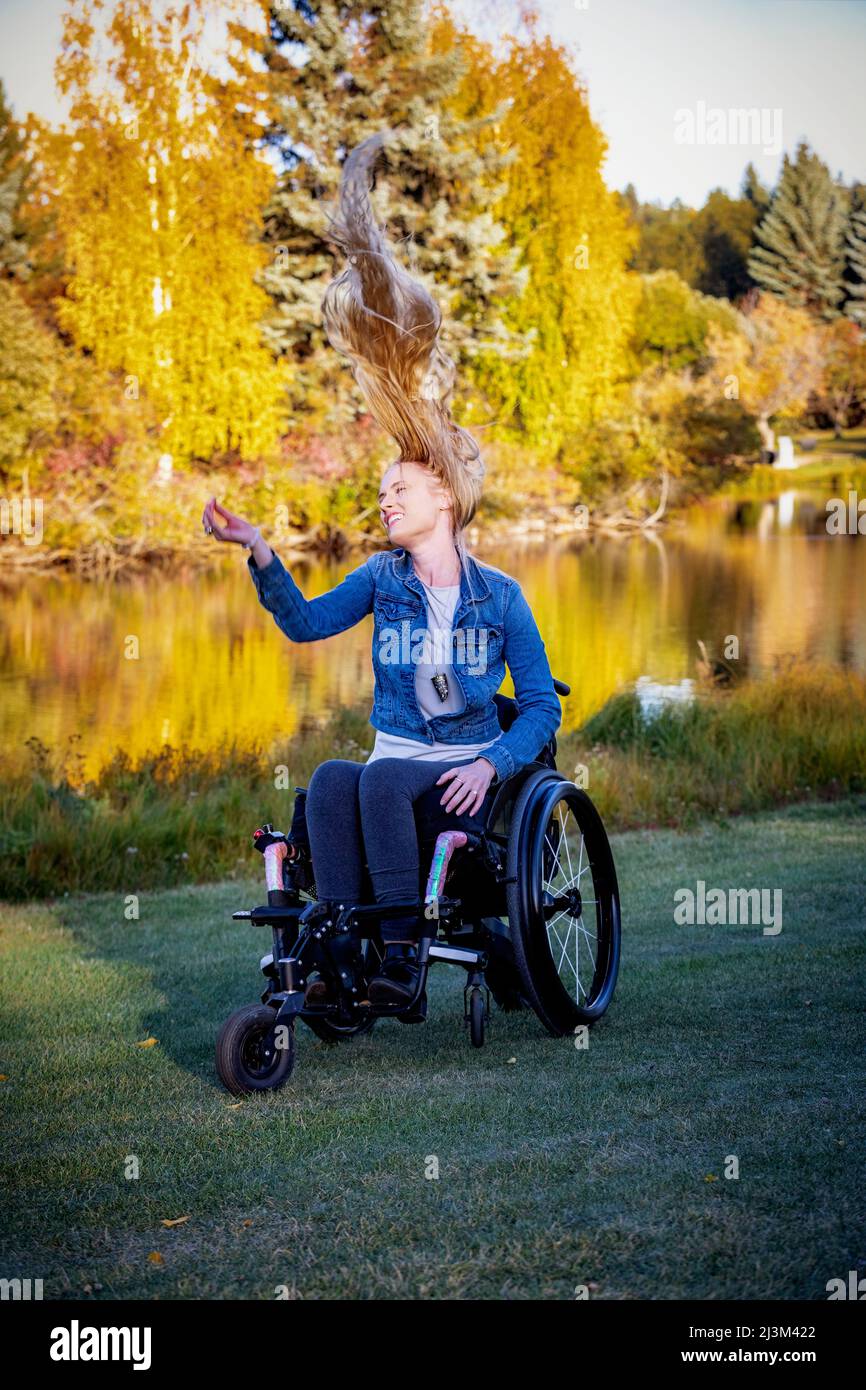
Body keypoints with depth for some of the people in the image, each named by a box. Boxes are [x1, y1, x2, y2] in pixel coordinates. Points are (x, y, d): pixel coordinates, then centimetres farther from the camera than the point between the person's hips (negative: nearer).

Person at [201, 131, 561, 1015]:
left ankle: (402, 949, -31)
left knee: (381, 778, -34)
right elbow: (306, 622, -2)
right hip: (393, 757, 3)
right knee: (331, 781, -30)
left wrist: (491, 762, -16)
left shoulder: (500, 597, 2)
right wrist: (260, 554, -14)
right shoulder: (383, 577, 11)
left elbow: (541, 707, 1)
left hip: (463, 773, -3)